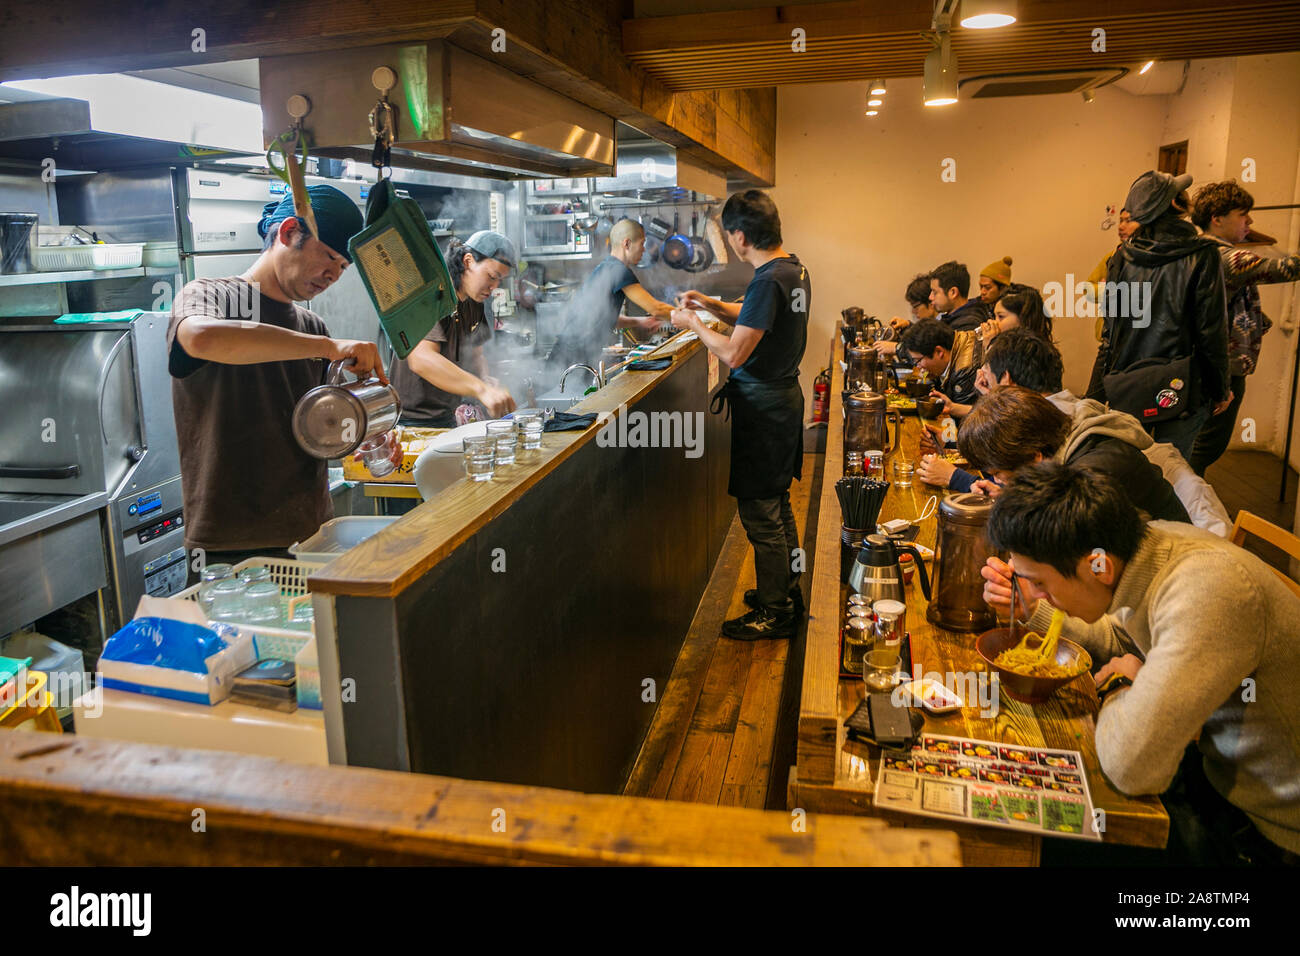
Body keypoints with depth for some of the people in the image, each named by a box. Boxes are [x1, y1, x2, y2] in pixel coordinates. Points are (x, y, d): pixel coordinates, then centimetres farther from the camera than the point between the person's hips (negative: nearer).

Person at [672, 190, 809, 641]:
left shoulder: (768, 280, -23)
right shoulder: (794, 269, 8)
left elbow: (734, 352, -24)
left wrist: (693, 324, -9)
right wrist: (713, 305, 14)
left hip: (761, 408, -10)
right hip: (784, 396, 10)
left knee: (761, 514, 0)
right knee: (777, 505, 20)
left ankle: (774, 613, 12)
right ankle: (787, 591, 34)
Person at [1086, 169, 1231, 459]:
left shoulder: (1123, 256, 2)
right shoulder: (1203, 256, -9)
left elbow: (1110, 331, 5)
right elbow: (1212, 330, -7)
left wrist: (1096, 395, 11)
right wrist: (1221, 388, 5)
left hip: (1127, 389, 4)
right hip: (1181, 391, -4)